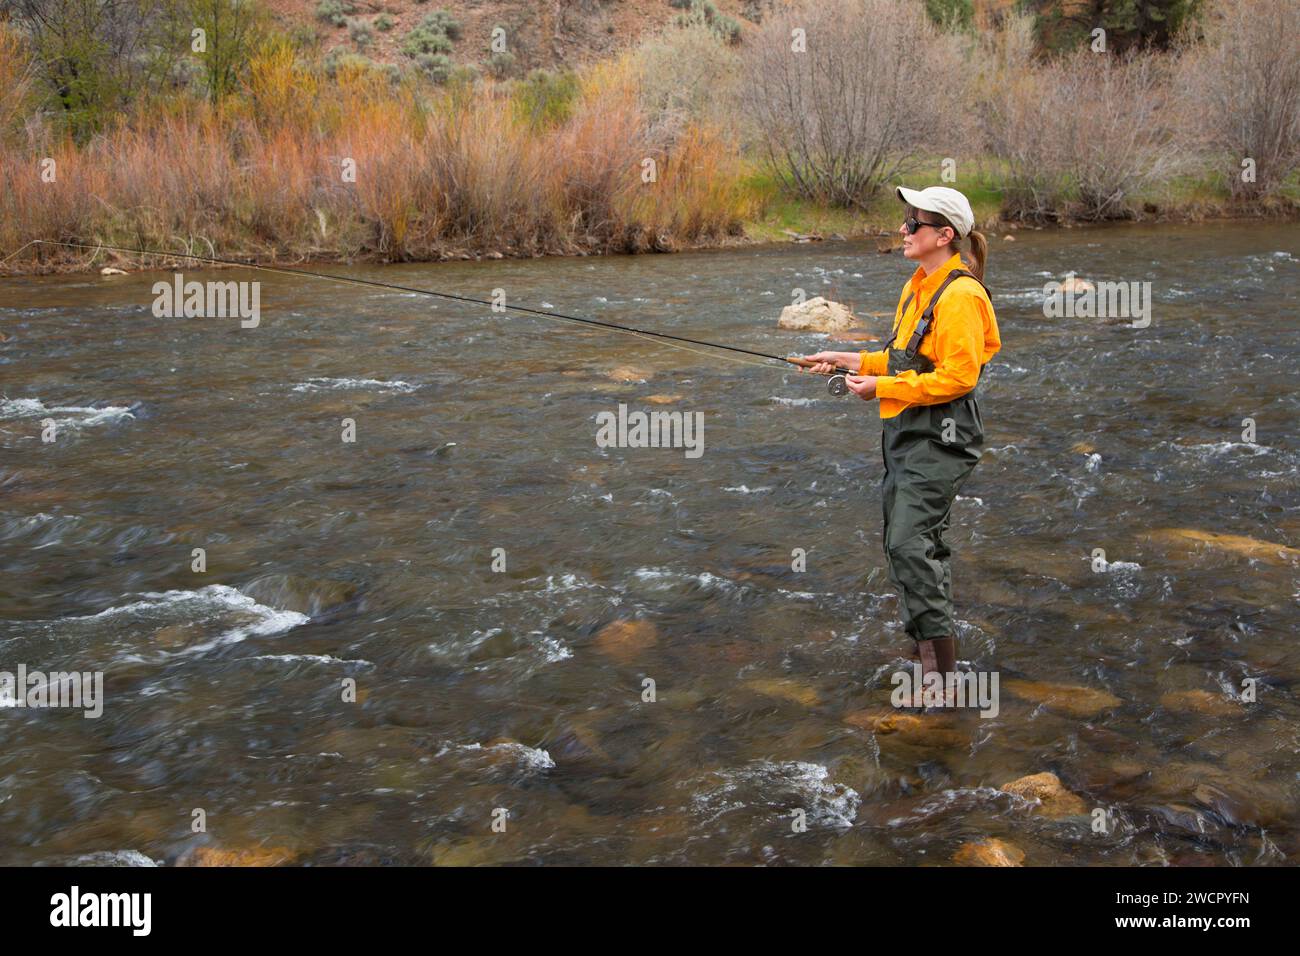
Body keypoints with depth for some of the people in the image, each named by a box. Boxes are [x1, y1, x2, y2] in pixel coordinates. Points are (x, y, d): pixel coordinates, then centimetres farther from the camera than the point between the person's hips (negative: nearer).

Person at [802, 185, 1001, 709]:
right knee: (903, 541, 15)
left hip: (940, 437, -10)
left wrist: (883, 387, -19)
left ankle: (943, 670, -7)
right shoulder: (919, 287, 15)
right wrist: (851, 360, 14)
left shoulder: (960, 294, -16)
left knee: (911, 543, -15)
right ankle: (929, 642, 30)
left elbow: (957, 376, -22)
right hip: (906, 431, 10)